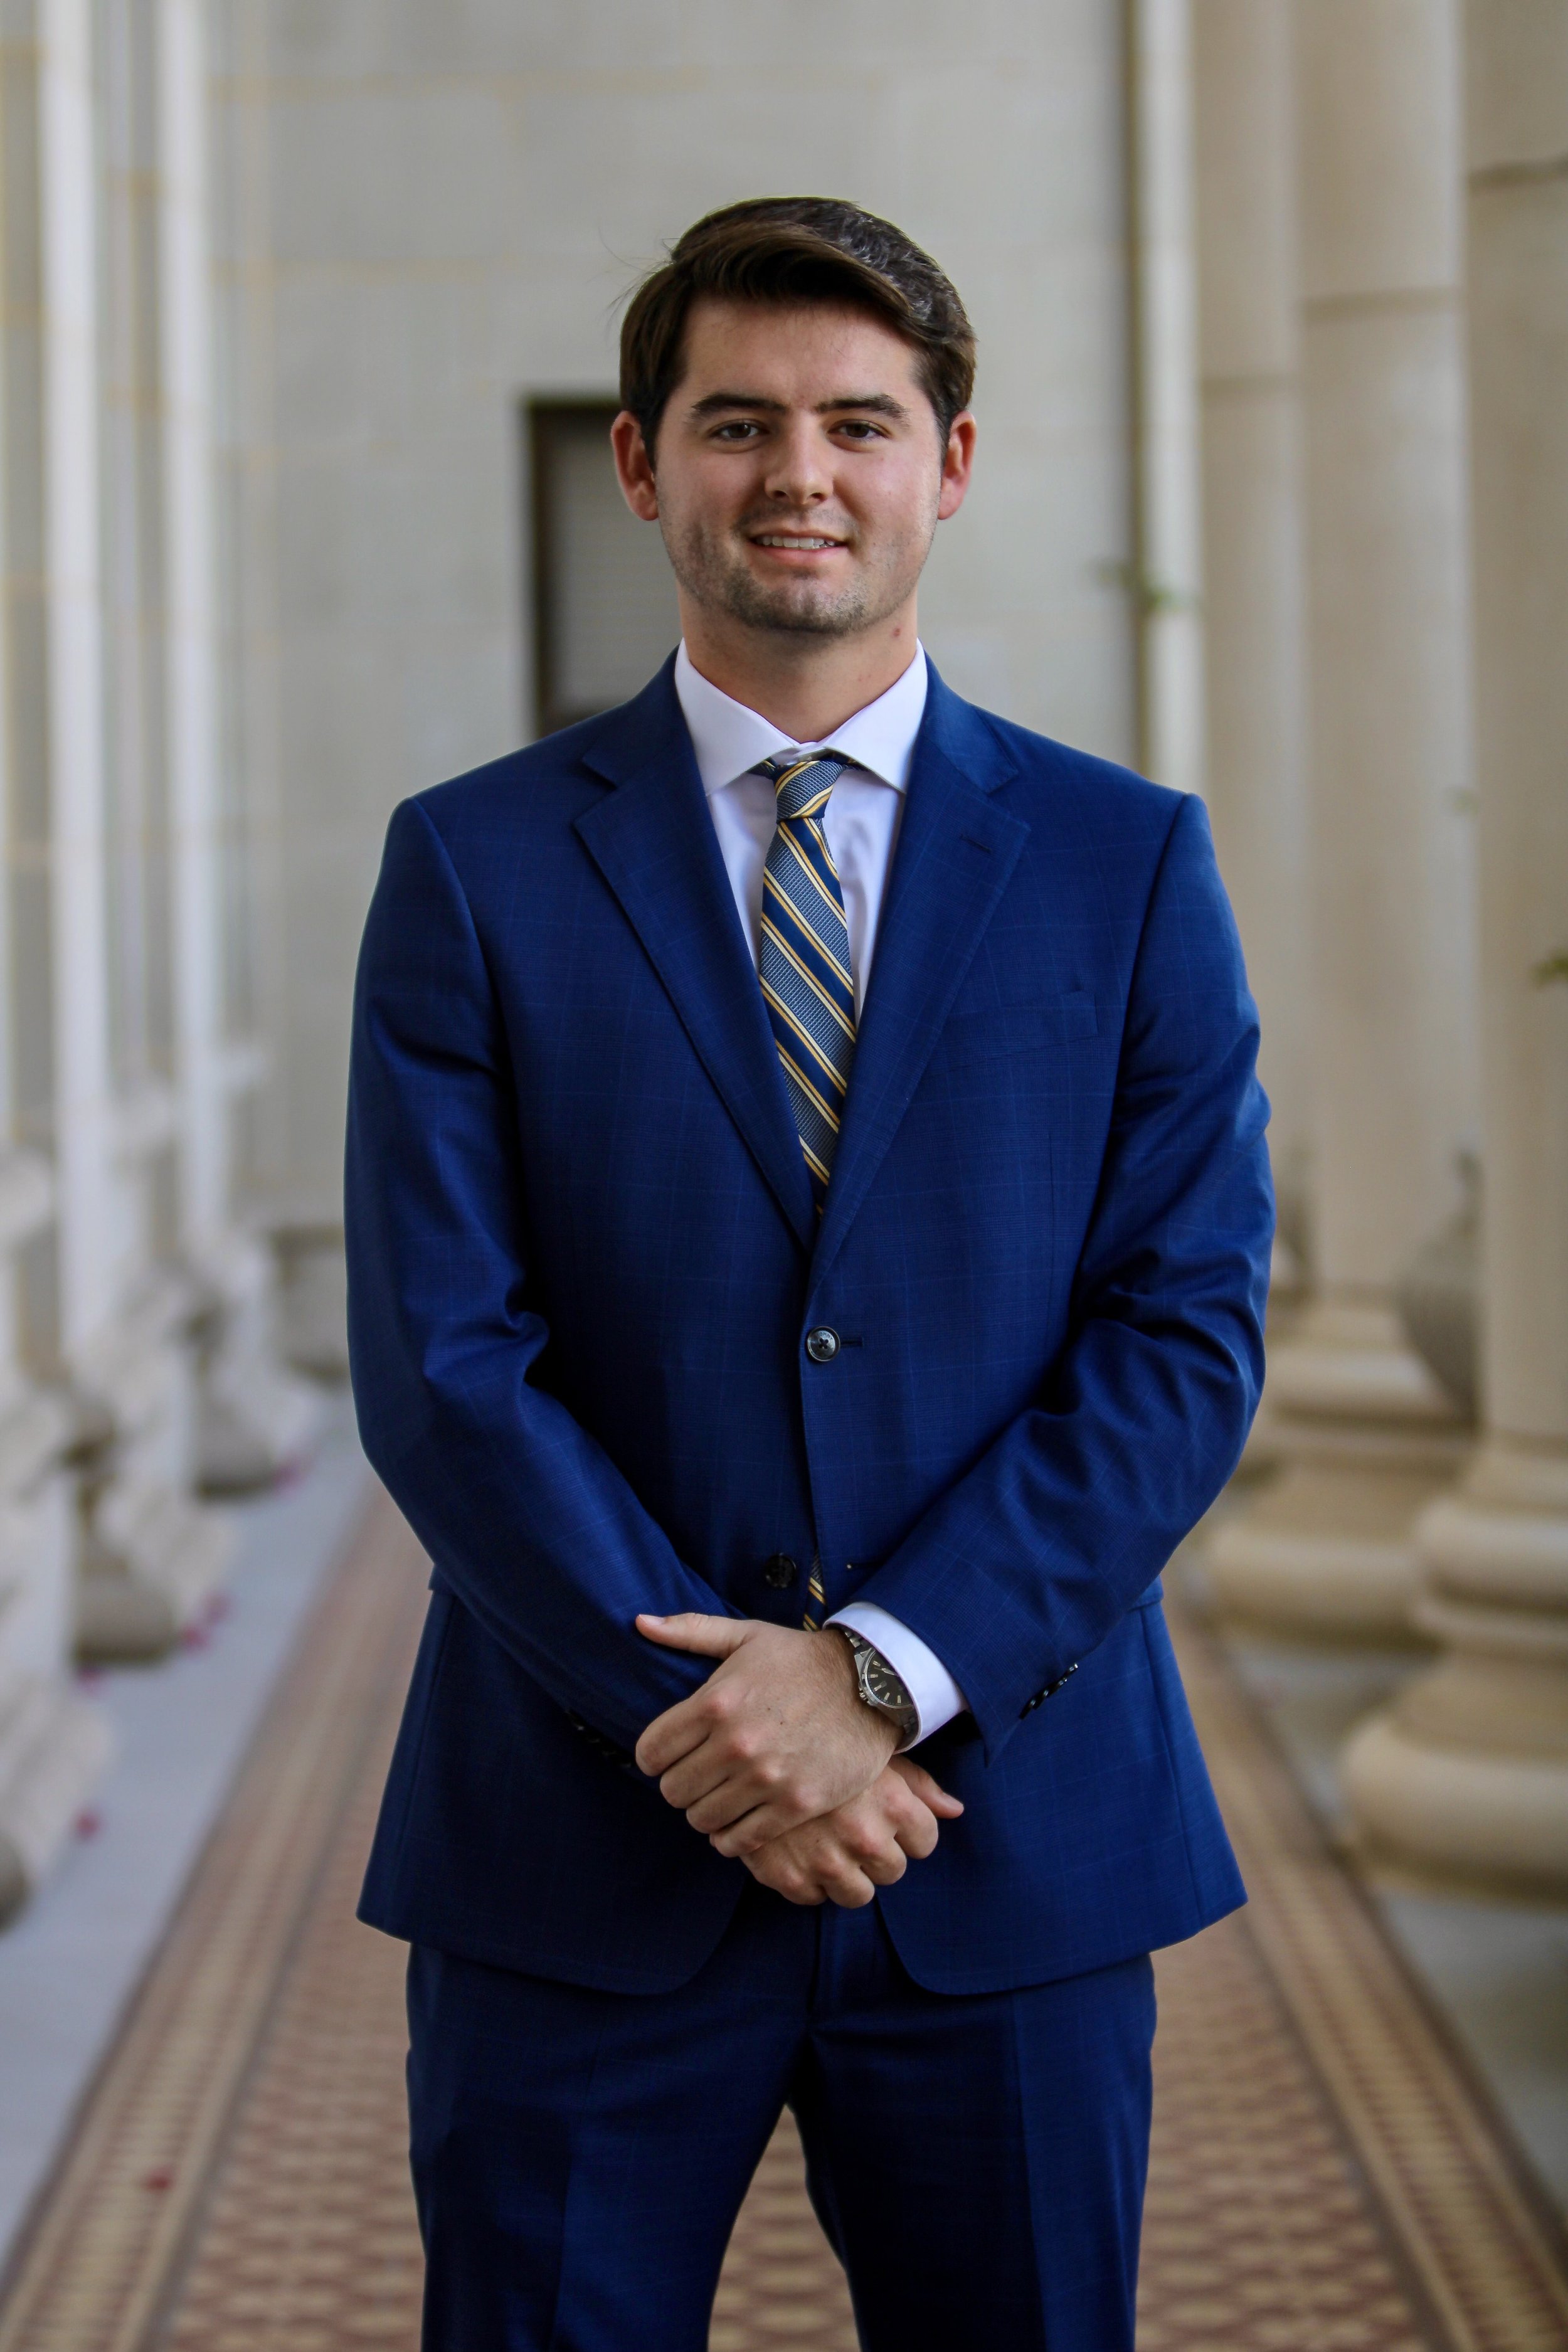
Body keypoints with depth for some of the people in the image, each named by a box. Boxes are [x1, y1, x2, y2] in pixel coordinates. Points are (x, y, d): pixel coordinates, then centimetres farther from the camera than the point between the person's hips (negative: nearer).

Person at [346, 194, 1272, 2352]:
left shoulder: (1128, 867, 4)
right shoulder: (477, 870, 2)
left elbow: (1188, 1340, -2)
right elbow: (442, 1361, -4)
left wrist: (885, 1672, -13)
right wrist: (698, 1717, -14)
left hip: (1016, 1849, 1)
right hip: (585, 1863, -1)